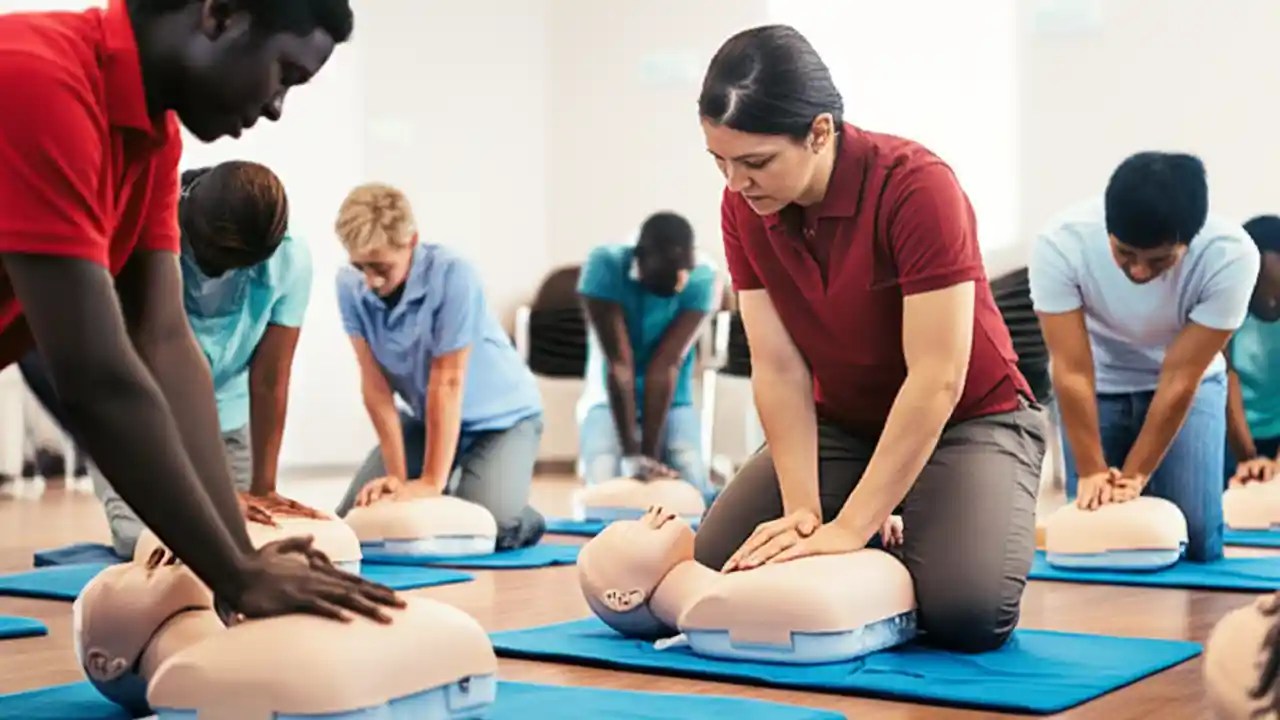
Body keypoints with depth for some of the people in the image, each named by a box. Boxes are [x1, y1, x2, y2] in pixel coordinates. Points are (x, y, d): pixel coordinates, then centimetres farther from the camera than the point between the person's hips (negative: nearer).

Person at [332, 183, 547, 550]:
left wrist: (432, 482, -28)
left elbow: (446, 383, -29)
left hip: (501, 417, -5)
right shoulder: (350, 285, -18)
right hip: (424, 418, 5)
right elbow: (375, 383, -17)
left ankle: (523, 521, 10)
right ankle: (447, 497, 22)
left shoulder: (453, 275, -30)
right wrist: (396, 474, -21)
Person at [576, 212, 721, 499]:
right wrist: (631, 454, -32)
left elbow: (666, 365, -24)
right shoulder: (605, 266, -23)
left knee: (697, 492, -23)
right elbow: (619, 363, -27)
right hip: (609, 401, -1)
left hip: (672, 403, 1)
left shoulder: (702, 279, -20)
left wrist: (650, 452, -30)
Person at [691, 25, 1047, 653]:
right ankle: (878, 559, 13)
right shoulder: (743, 208, -11)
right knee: (714, 569, -12)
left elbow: (937, 379, -29)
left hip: (968, 418, -5)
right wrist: (801, 512, -23)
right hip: (840, 422, 5)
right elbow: (778, 369, -12)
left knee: (966, 609, -28)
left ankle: (901, 549, 7)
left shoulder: (916, 186, -27)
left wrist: (849, 528, -30)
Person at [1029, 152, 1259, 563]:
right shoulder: (1060, 244, -31)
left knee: (1196, 539, -11)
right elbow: (1072, 372, -26)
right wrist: (1091, 471, -26)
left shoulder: (1230, 255, -31)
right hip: (1098, 386, 0)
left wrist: (1135, 475, -23)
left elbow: (1180, 380, -25)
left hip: (1188, 385, 0)